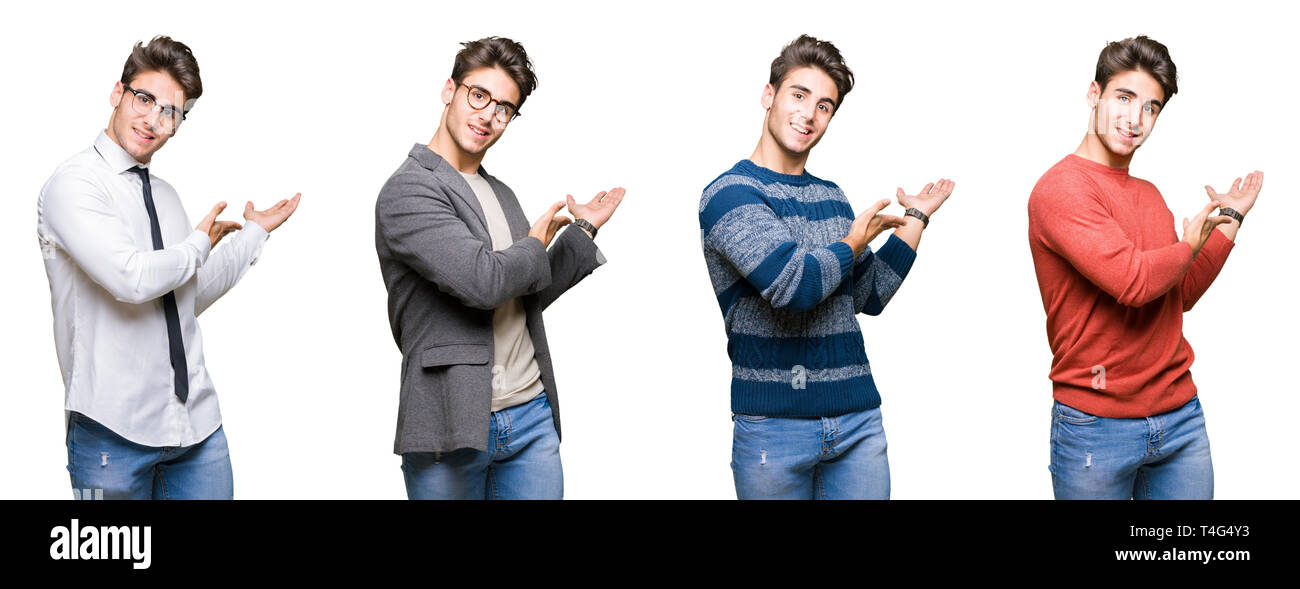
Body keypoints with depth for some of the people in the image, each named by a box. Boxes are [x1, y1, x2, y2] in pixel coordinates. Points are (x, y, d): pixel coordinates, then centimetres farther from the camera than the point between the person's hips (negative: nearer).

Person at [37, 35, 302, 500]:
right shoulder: (75, 183, -8)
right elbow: (132, 281, -22)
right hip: (114, 429, -6)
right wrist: (200, 244, -4)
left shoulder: (166, 196, 15)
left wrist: (252, 233, 26)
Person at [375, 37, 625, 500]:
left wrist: (584, 231, 16)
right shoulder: (407, 191, -10)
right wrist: (536, 245, -2)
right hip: (450, 425, -7)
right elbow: (482, 282, -21)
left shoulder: (501, 195, 17)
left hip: (532, 415, 7)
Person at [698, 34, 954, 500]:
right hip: (774, 423, -6)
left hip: (859, 418, 6)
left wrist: (916, 218, 20)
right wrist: (855, 241, -3)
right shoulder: (729, 194, -8)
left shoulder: (832, 197, 14)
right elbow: (794, 284, -21)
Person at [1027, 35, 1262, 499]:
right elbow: (1132, 281, -22)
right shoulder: (1061, 188, -12)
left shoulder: (1150, 195, 14)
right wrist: (1189, 244, -3)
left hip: (1180, 413, 7)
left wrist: (1229, 223, 18)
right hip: (1096, 423, -7)